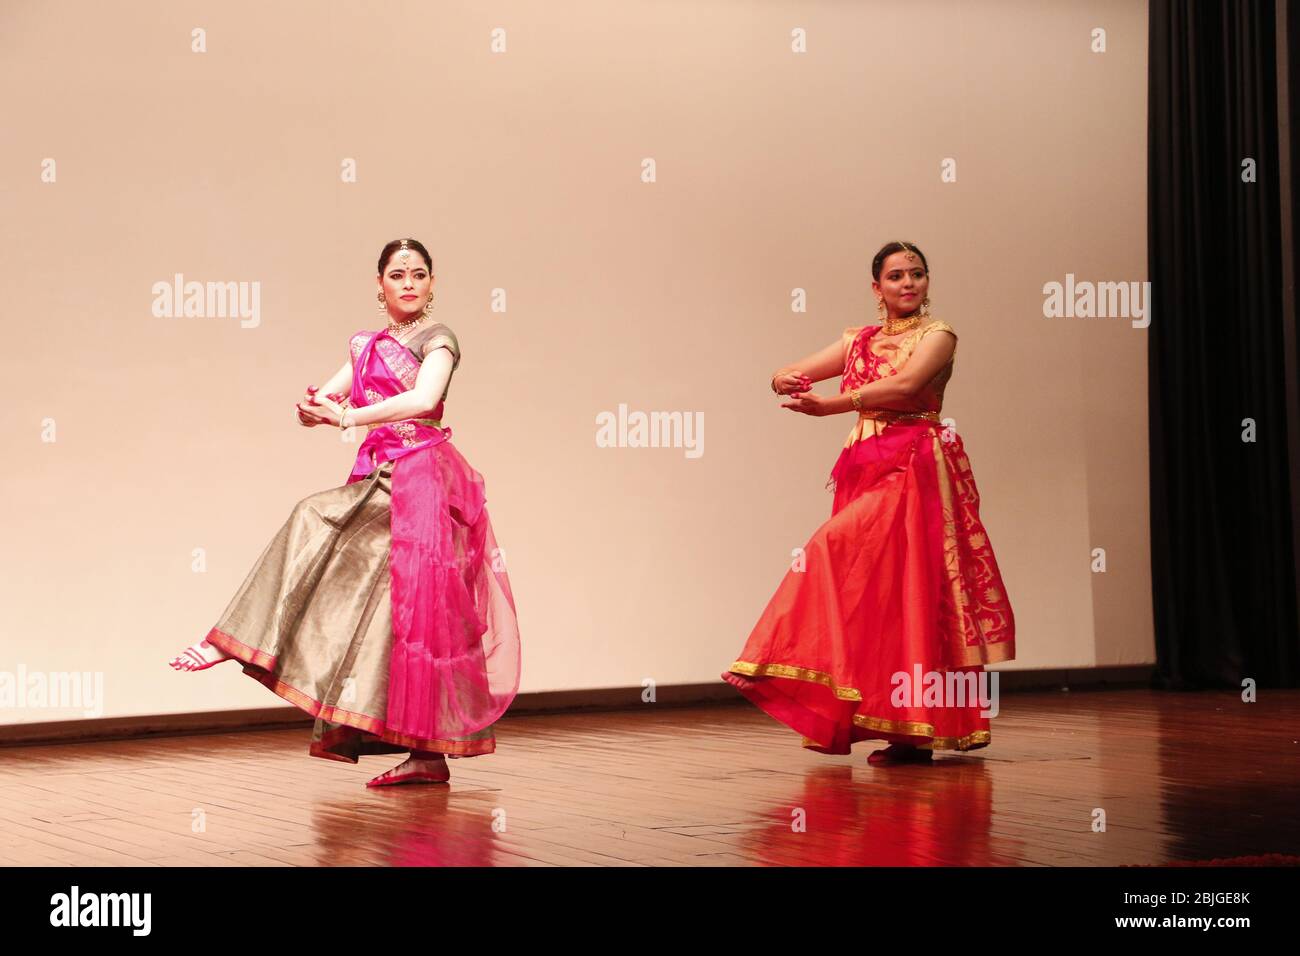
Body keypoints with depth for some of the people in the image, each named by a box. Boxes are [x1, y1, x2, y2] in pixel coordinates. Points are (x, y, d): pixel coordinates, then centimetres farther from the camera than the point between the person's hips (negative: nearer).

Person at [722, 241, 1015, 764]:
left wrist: (830, 404, -21)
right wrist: (789, 381, -12)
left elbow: (905, 385, -17)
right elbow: (783, 376, 13)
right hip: (867, 471, 6)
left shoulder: (937, 335, 1)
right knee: (877, 592, 1)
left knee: (906, 589, -14)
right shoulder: (858, 341, 17)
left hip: (915, 472, -6)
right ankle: (907, 730, 6)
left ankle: (912, 731, -10)